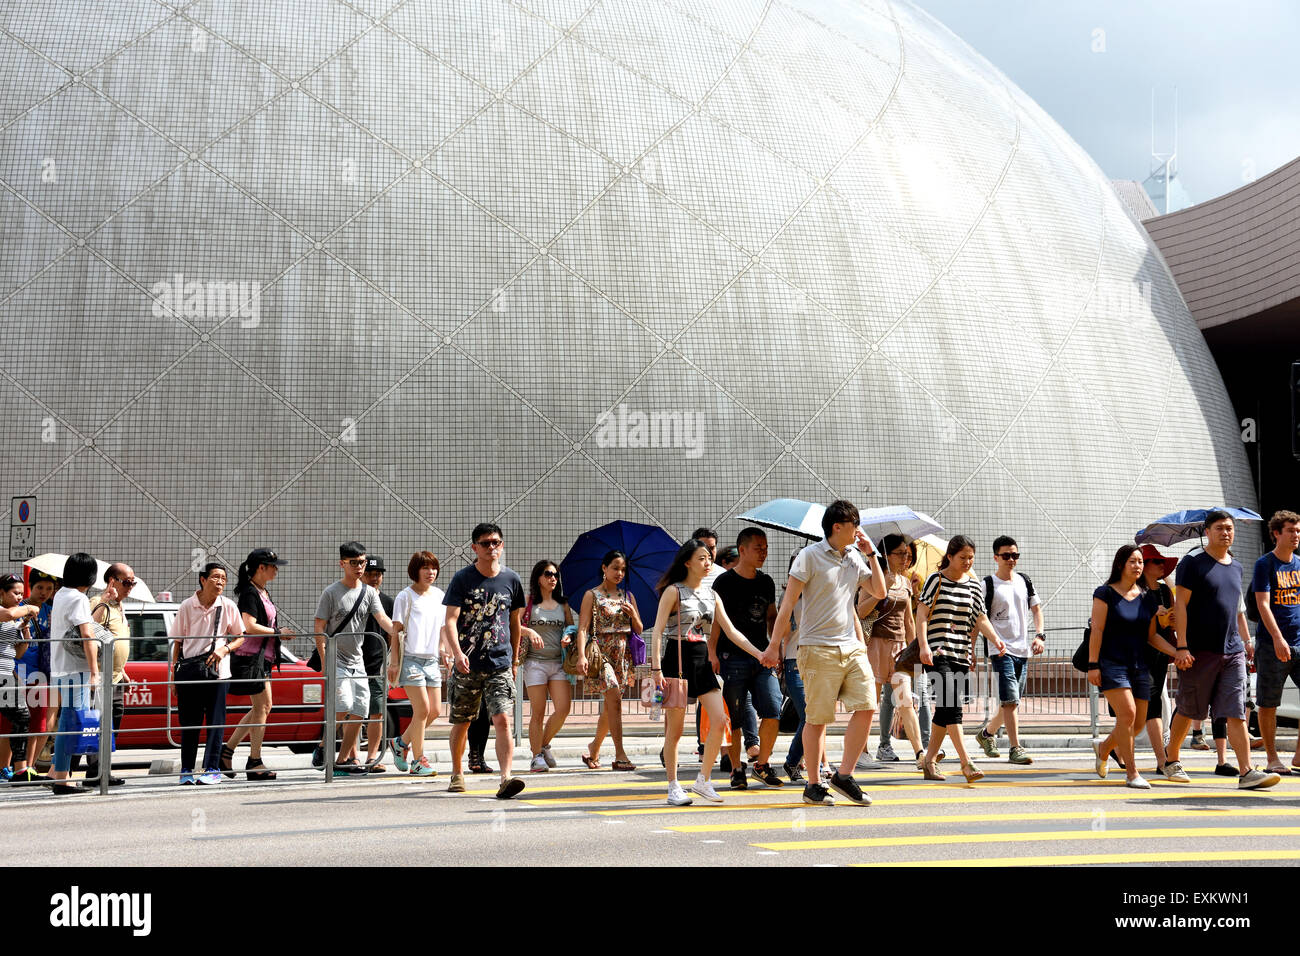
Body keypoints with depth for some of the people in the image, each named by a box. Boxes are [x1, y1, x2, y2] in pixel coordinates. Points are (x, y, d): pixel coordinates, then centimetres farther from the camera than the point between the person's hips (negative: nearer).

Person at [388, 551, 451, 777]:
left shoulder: (439, 596, 13)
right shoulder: (406, 597, -3)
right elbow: (396, 631, -4)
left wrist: (444, 652, 12)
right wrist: (394, 662, -9)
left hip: (431, 659, 6)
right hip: (410, 658, -6)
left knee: (435, 710, 4)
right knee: (422, 708, -12)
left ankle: (402, 742, 24)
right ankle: (418, 760, -4)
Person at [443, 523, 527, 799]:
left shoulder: (511, 579, 5)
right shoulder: (463, 578, -2)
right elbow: (450, 620, -9)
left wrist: (515, 659, 22)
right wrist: (458, 652, -26)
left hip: (500, 665, 0)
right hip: (467, 664, 0)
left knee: (502, 719, -15)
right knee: (462, 722, 11)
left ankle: (505, 778, -23)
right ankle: (457, 774, 31)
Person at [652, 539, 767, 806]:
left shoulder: (711, 595, 13)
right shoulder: (674, 591, -4)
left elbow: (730, 631, 12)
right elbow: (658, 630, -9)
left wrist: (759, 654, 3)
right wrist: (656, 668, -18)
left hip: (702, 661, 6)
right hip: (677, 661, -6)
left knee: (719, 721, -6)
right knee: (675, 729, -2)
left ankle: (703, 780, 5)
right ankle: (673, 788, 7)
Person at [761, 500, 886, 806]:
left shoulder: (855, 559, 14)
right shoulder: (810, 556, -5)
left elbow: (879, 592, 14)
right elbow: (788, 603, -7)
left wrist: (871, 554, 8)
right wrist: (775, 644, -10)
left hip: (852, 648, 6)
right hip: (818, 648, -6)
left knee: (866, 707, -5)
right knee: (817, 718, -2)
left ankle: (844, 775, 5)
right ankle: (813, 786, 7)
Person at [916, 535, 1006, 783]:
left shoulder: (974, 586, 14)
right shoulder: (935, 580, -1)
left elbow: (980, 619, 13)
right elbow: (921, 615, -3)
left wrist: (996, 639, -5)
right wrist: (924, 645, -14)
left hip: (961, 654, 5)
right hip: (937, 652, -5)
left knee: (945, 708, 6)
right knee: (951, 706, -15)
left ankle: (929, 759, 18)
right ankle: (966, 763, -20)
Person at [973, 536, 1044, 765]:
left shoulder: (1024, 580, 12)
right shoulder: (988, 584, -5)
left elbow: (1036, 609, 18)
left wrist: (1039, 635, 3)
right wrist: (995, 643, -16)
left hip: (1023, 650, 6)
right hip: (1001, 650, -6)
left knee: (1012, 702, 12)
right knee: (1010, 700, -14)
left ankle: (987, 732, 35)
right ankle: (1015, 749, -15)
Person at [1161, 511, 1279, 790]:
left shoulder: (1235, 567, 17)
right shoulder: (1193, 564, -3)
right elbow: (1180, 605, -8)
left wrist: (1246, 640, 22)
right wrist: (1182, 646, -15)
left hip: (1232, 652, 5)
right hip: (1200, 651, -5)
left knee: (1236, 714, -6)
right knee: (1187, 710, 6)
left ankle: (1246, 772, -13)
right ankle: (1171, 757, 28)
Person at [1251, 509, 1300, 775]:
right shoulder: (1265, 564, -4)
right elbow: (1263, 604, -12)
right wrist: (1278, 638, -23)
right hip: (1271, 644, -5)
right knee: (1268, 703, 0)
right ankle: (1272, 759, 10)